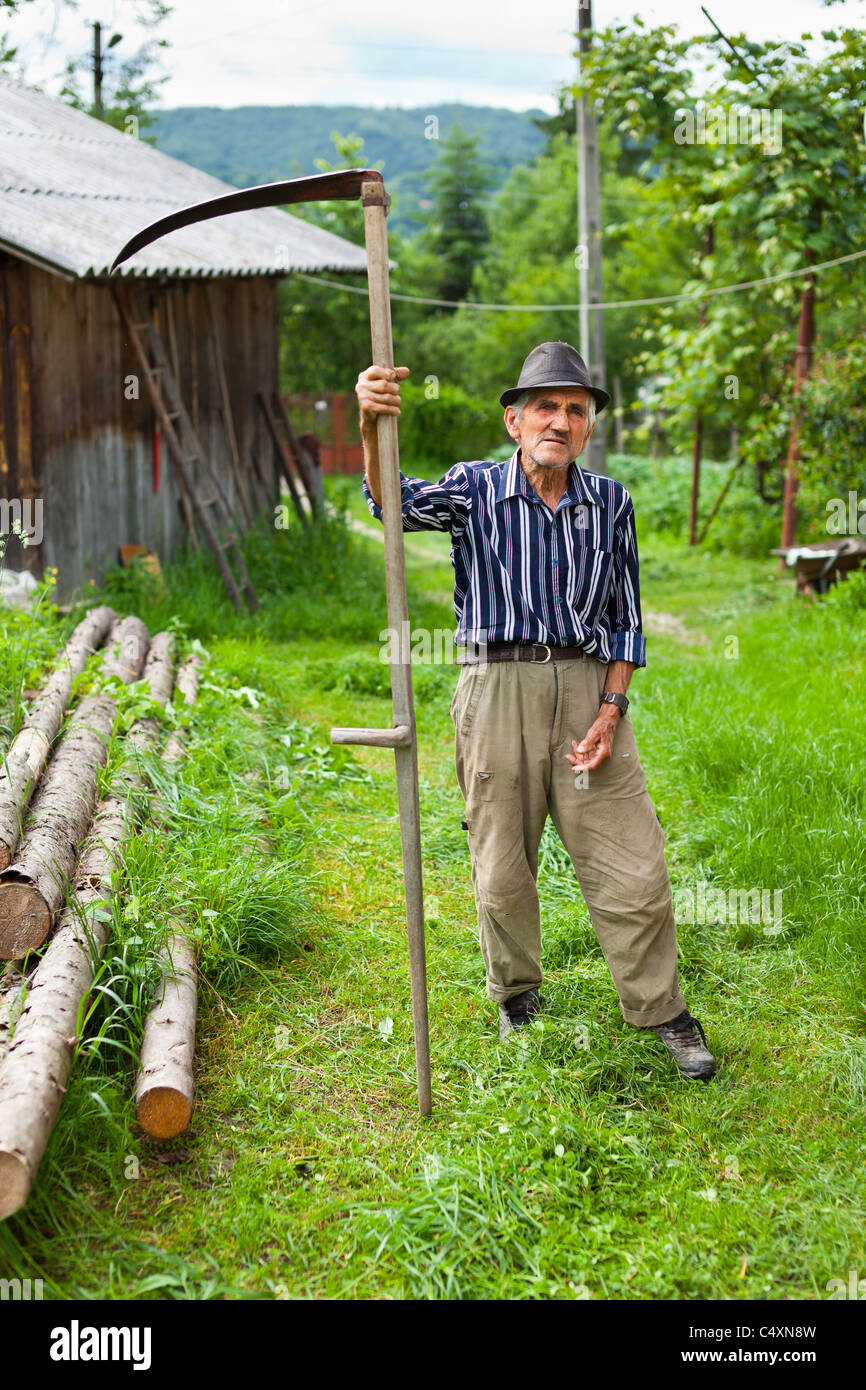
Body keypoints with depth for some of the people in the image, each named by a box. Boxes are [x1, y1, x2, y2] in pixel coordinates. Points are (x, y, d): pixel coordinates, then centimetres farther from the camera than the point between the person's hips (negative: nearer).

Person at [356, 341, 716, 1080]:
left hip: (587, 684, 1)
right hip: (498, 686, -1)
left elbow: (625, 617, 10)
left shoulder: (610, 503, 6)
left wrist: (610, 711, -1)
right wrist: (373, 426, -40)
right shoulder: (477, 490, 0)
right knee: (503, 867, 9)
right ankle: (518, 997, 33)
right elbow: (399, 503, -21)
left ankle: (663, 1011, 19)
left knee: (632, 866, 2)